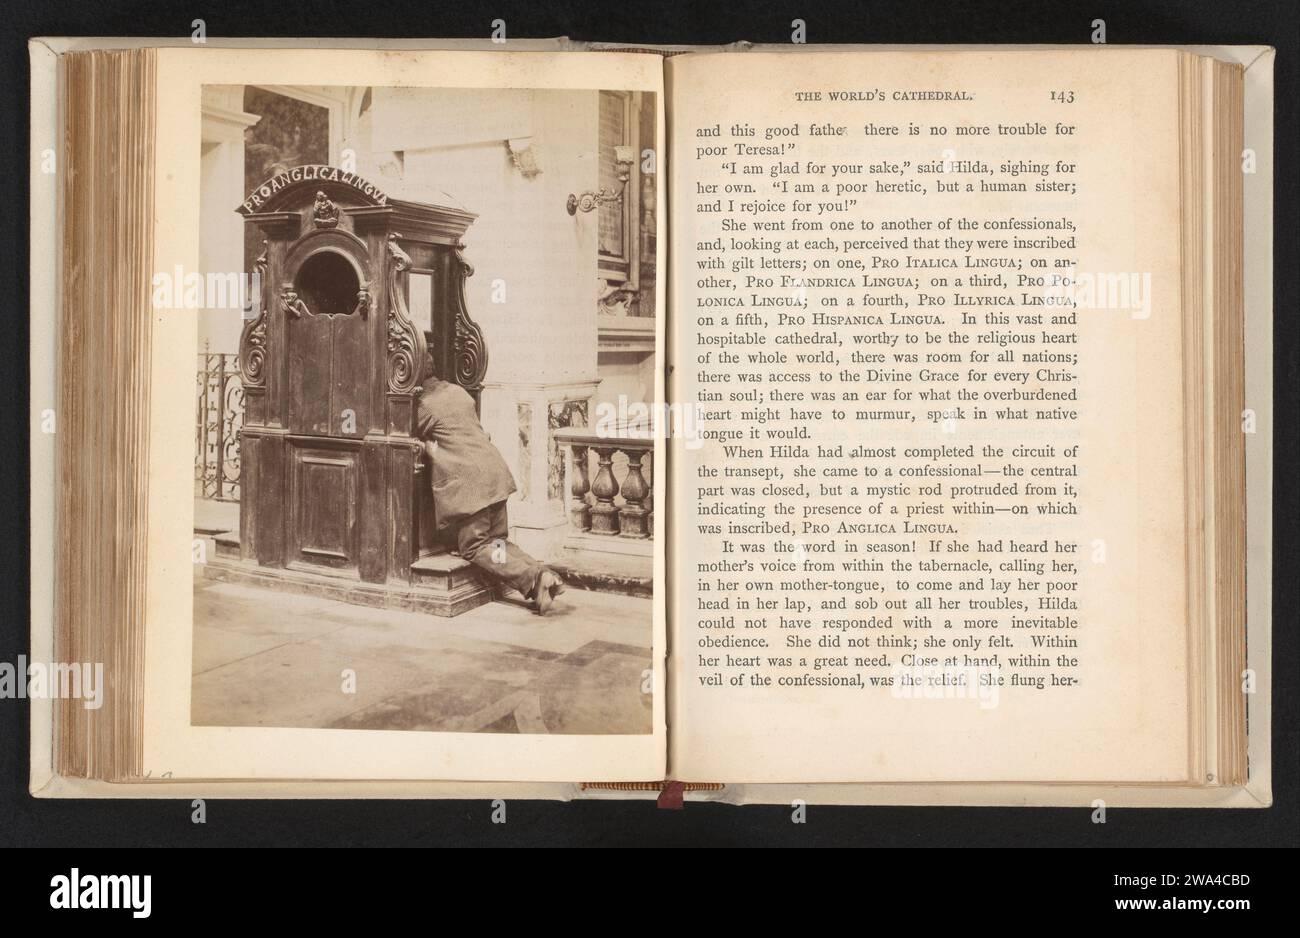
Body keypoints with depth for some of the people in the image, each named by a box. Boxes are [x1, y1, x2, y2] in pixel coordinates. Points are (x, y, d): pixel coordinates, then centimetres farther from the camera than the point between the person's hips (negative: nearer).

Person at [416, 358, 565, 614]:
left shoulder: (424, 405, -6)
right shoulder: (458, 391, 17)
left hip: (467, 482, -8)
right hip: (495, 472, 8)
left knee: (474, 547, -1)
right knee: (497, 540, 16)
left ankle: (532, 579, -17)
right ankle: (543, 573, -3)